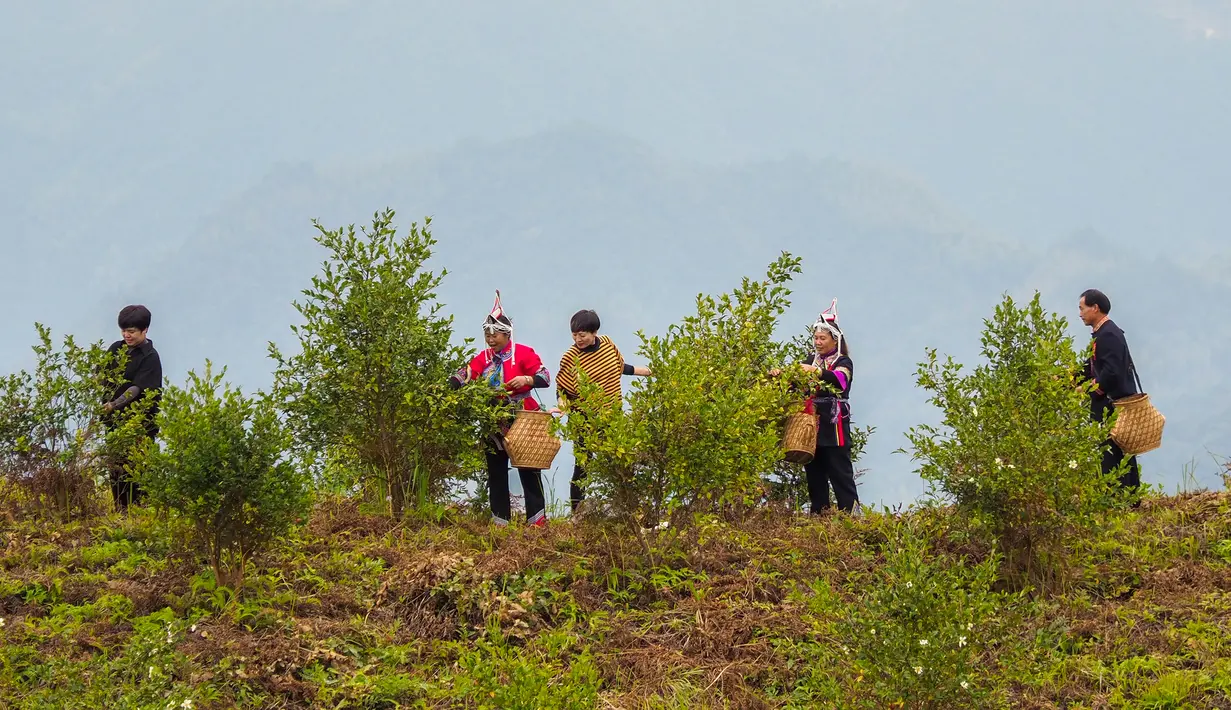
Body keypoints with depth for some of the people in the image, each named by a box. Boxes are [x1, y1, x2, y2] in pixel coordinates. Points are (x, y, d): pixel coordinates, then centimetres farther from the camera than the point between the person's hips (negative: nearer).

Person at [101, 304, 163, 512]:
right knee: (115, 466, 8)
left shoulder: (150, 357, -10)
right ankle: (120, 509, 16)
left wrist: (114, 405, -31)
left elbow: (137, 388, -19)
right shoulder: (116, 349, 8)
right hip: (115, 418, 6)